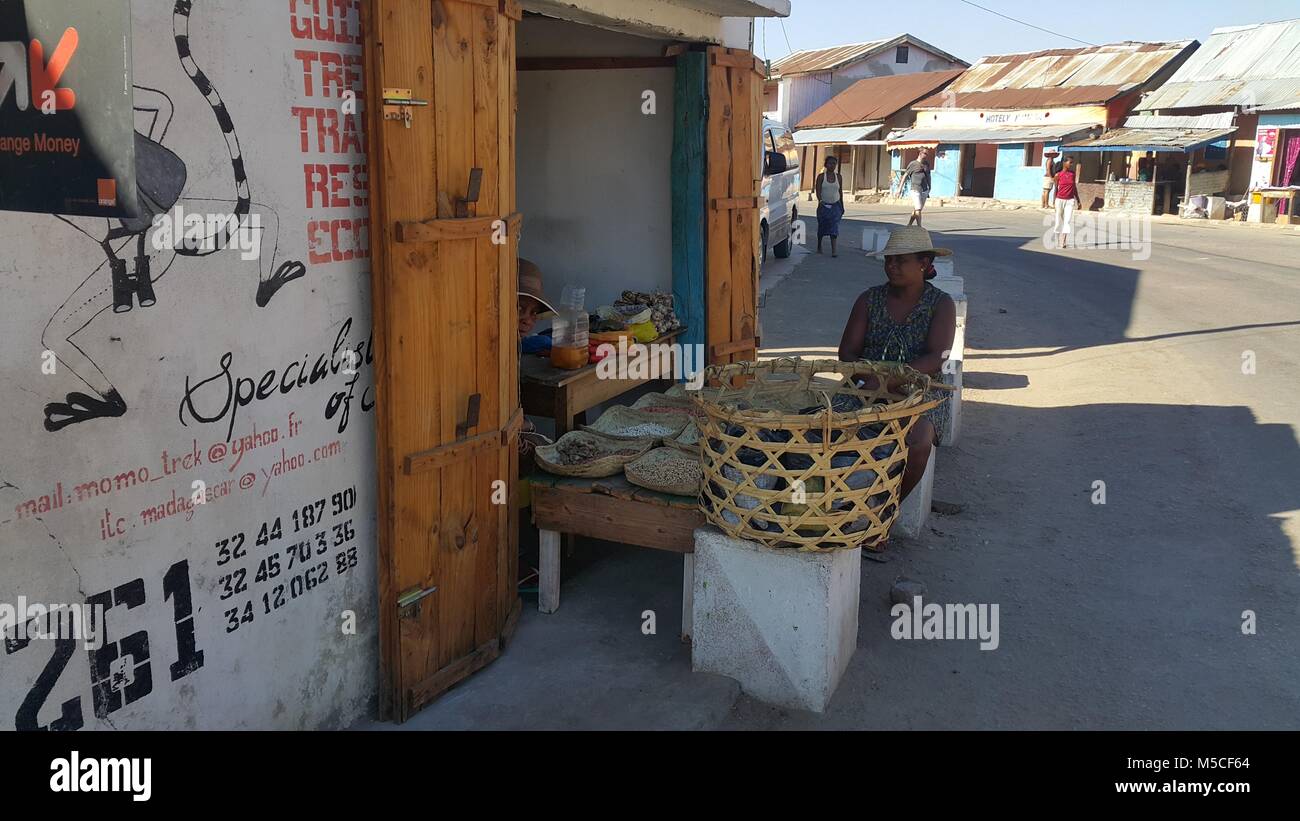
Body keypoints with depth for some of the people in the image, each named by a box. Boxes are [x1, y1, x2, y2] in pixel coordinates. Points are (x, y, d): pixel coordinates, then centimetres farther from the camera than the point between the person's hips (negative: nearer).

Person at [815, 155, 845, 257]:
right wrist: (820, 200, -30)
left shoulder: (838, 177, 6)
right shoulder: (821, 176, -3)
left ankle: (834, 250, -16)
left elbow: (840, 192, 13)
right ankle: (819, 246, 30)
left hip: (835, 205, 1)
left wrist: (842, 206, 15)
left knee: (834, 227, -11)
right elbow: (818, 190, -12)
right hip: (823, 205, -1)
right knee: (822, 227, 8)